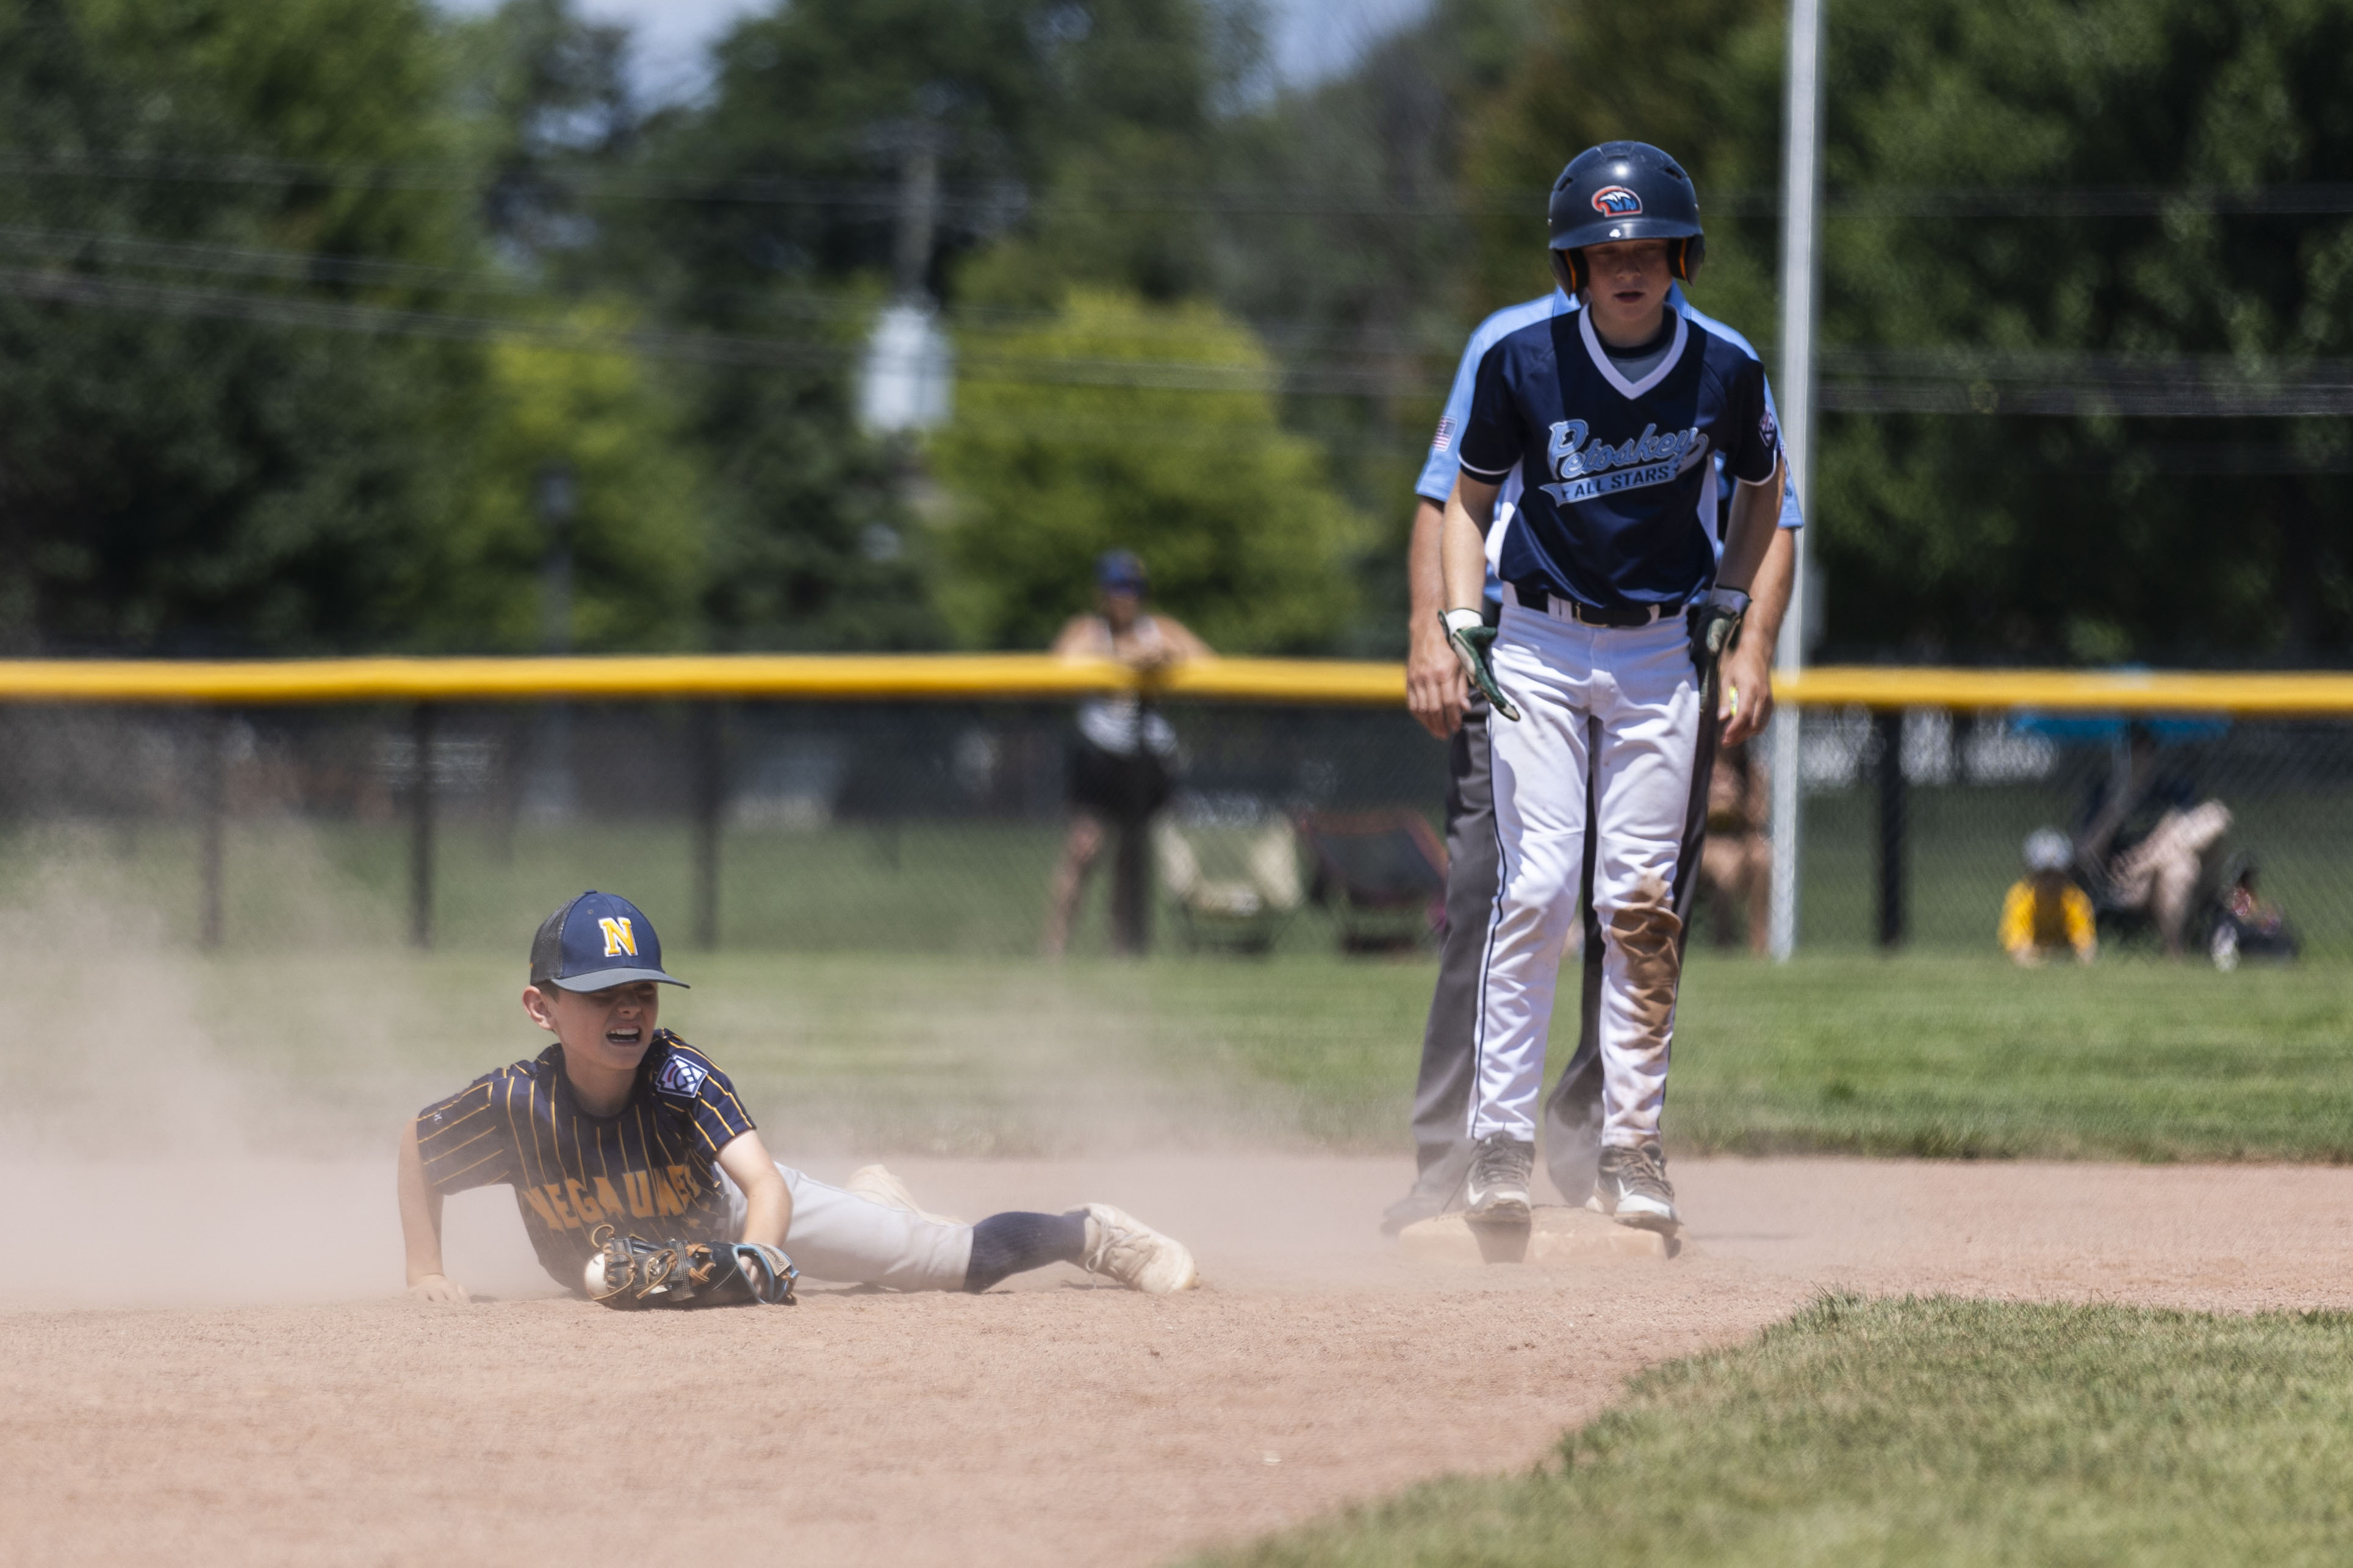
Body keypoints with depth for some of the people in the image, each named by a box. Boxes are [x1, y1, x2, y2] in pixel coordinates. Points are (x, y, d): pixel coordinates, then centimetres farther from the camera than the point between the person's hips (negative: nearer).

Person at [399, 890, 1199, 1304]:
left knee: (963, 1259, -7)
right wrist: (426, 1273, -17)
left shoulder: (682, 1076, -35)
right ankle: (874, 1212, 54)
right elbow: (417, 1142, -12)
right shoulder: (515, 1102, -31)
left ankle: (1088, 1234, 23)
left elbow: (766, 1186, -46)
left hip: (729, 1209, -3)